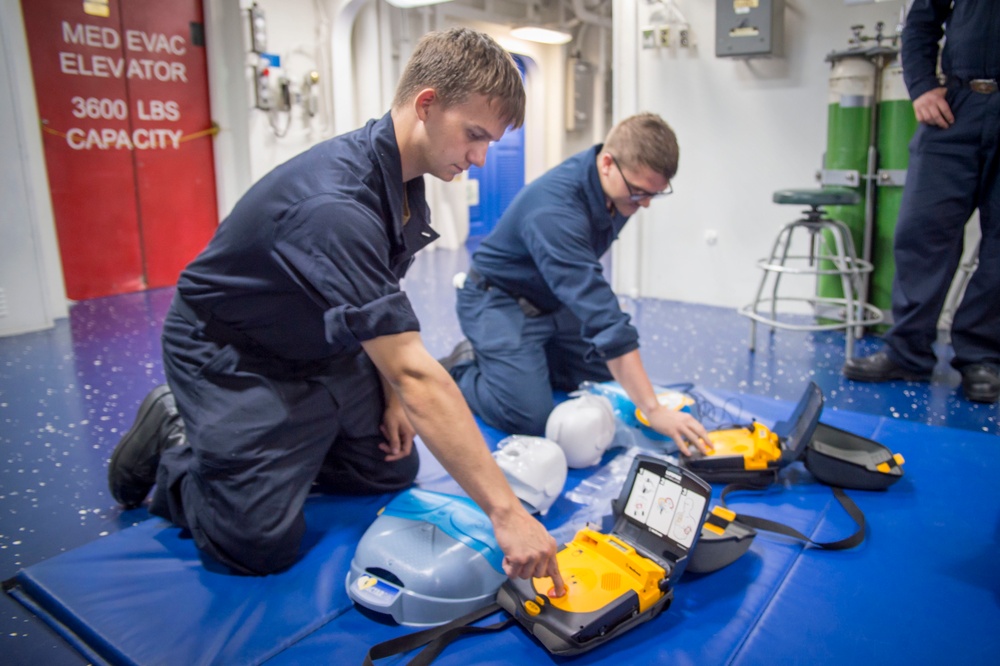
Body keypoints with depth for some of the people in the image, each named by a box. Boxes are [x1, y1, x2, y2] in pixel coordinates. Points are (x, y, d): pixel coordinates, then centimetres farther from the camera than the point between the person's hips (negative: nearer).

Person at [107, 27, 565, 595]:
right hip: (229, 357, -8)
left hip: (318, 348, 9)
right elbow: (414, 373, -41)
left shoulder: (405, 176, -6)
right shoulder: (335, 204, -37)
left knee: (391, 470, 11)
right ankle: (172, 446, 15)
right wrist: (506, 513, -39)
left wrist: (394, 394, 0)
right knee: (261, 544, -12)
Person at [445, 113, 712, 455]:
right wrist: (653, 410, -41)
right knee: (529, 417, -23)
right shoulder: (556, 209, -37)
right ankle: (459, 370, 4)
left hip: (555, 300, 8)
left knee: (613, 384, 6)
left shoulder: (617, 188, -10)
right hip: (499, 300, -8)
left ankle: (526, 359, 19)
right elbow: (604, 322, -41)